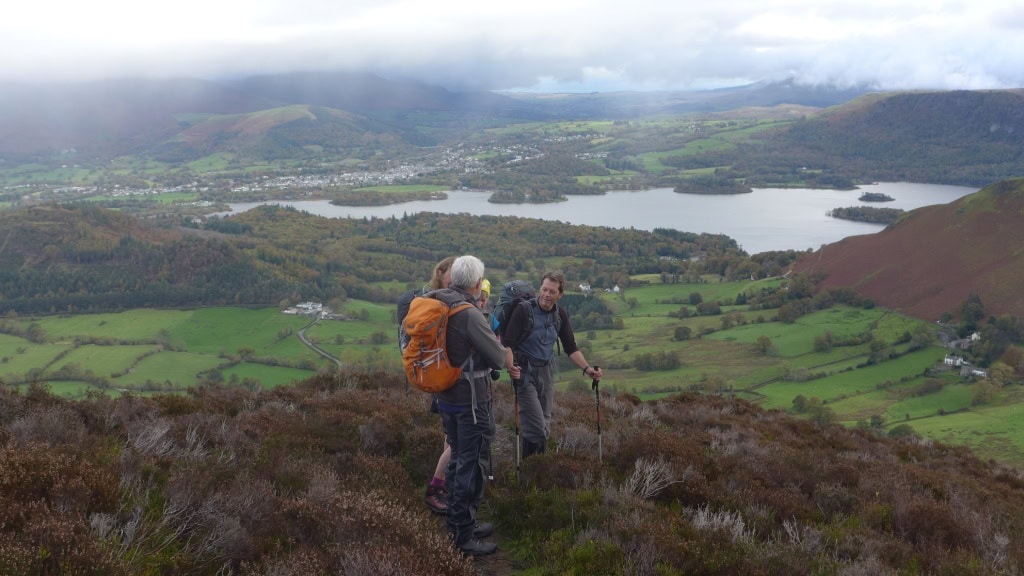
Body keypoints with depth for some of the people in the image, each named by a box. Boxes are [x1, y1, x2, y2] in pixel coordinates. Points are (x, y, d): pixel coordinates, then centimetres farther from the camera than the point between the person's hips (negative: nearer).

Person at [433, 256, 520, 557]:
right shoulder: (470, 314, -22)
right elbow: (498, 356, -16)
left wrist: (502, 361, 15)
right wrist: (507, 356, 7)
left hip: (446, 397, 9)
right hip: (470, 401, -9)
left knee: (458, 461, 19)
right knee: (471, 467, 1)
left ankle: (459, 526, 31)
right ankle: (464, 538, 9)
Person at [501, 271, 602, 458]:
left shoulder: (560, 315, 3)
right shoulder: (524, 310, -14)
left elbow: (571, 348, 10)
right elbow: (507, 343, -16)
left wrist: (587, 369, -3)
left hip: (547, 371, 6)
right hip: (525, 372, -6)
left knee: (545, 426, 11)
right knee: (536, 427, -12)